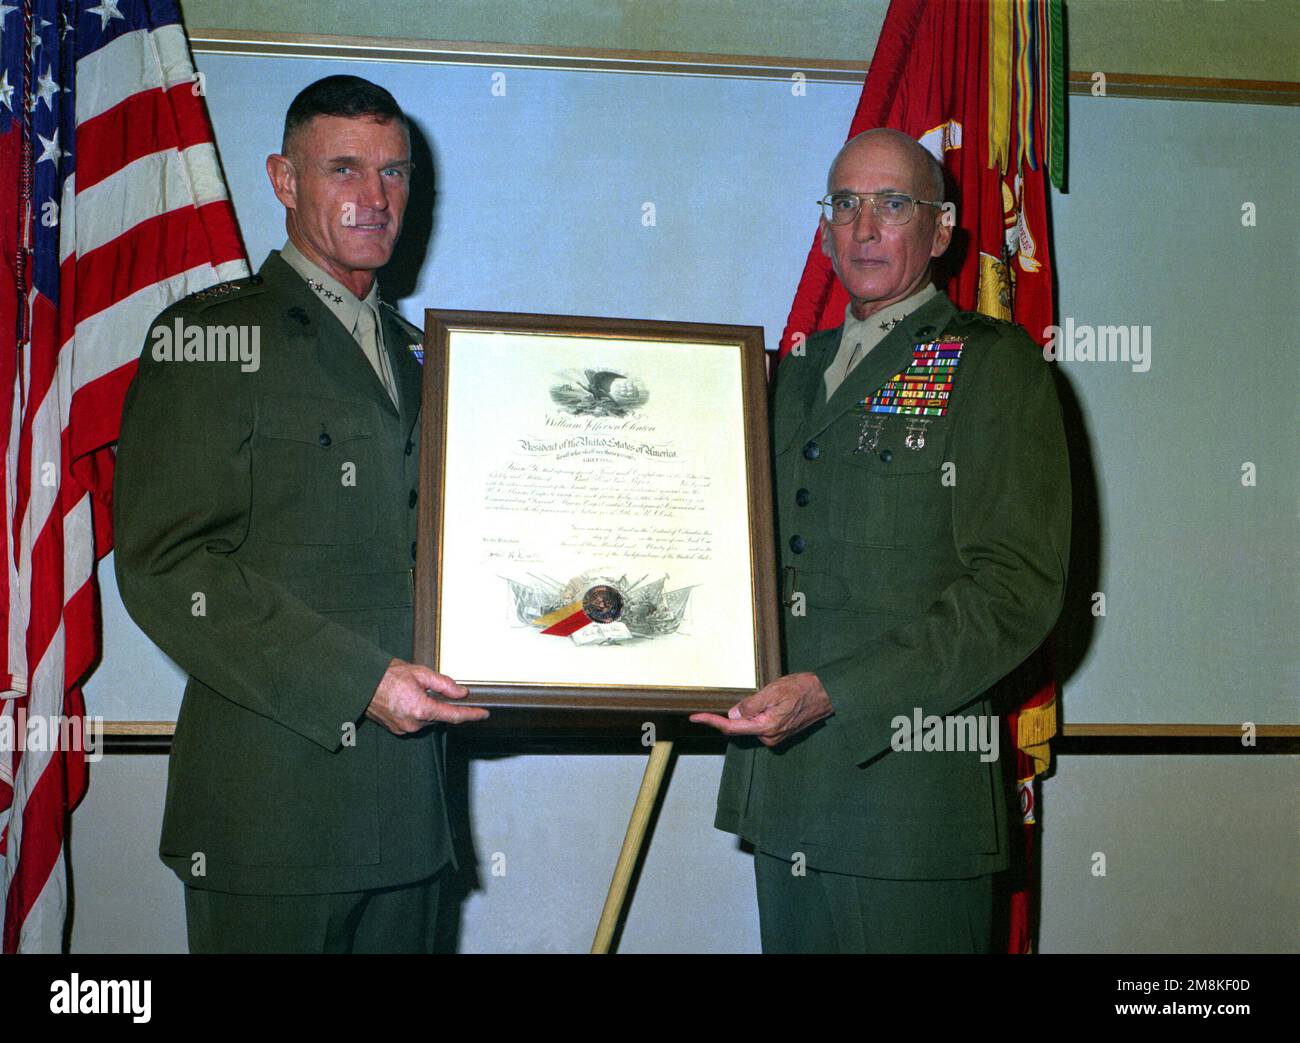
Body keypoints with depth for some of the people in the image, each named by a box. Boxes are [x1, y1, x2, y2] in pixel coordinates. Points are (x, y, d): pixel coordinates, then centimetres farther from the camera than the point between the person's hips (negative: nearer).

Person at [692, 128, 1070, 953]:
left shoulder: (992, 362, -2)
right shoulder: (801, 373, 19)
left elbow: (1017, 586, -12)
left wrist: (832, 693, -19)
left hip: (910, 793, -6)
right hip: (782, 785, 6)